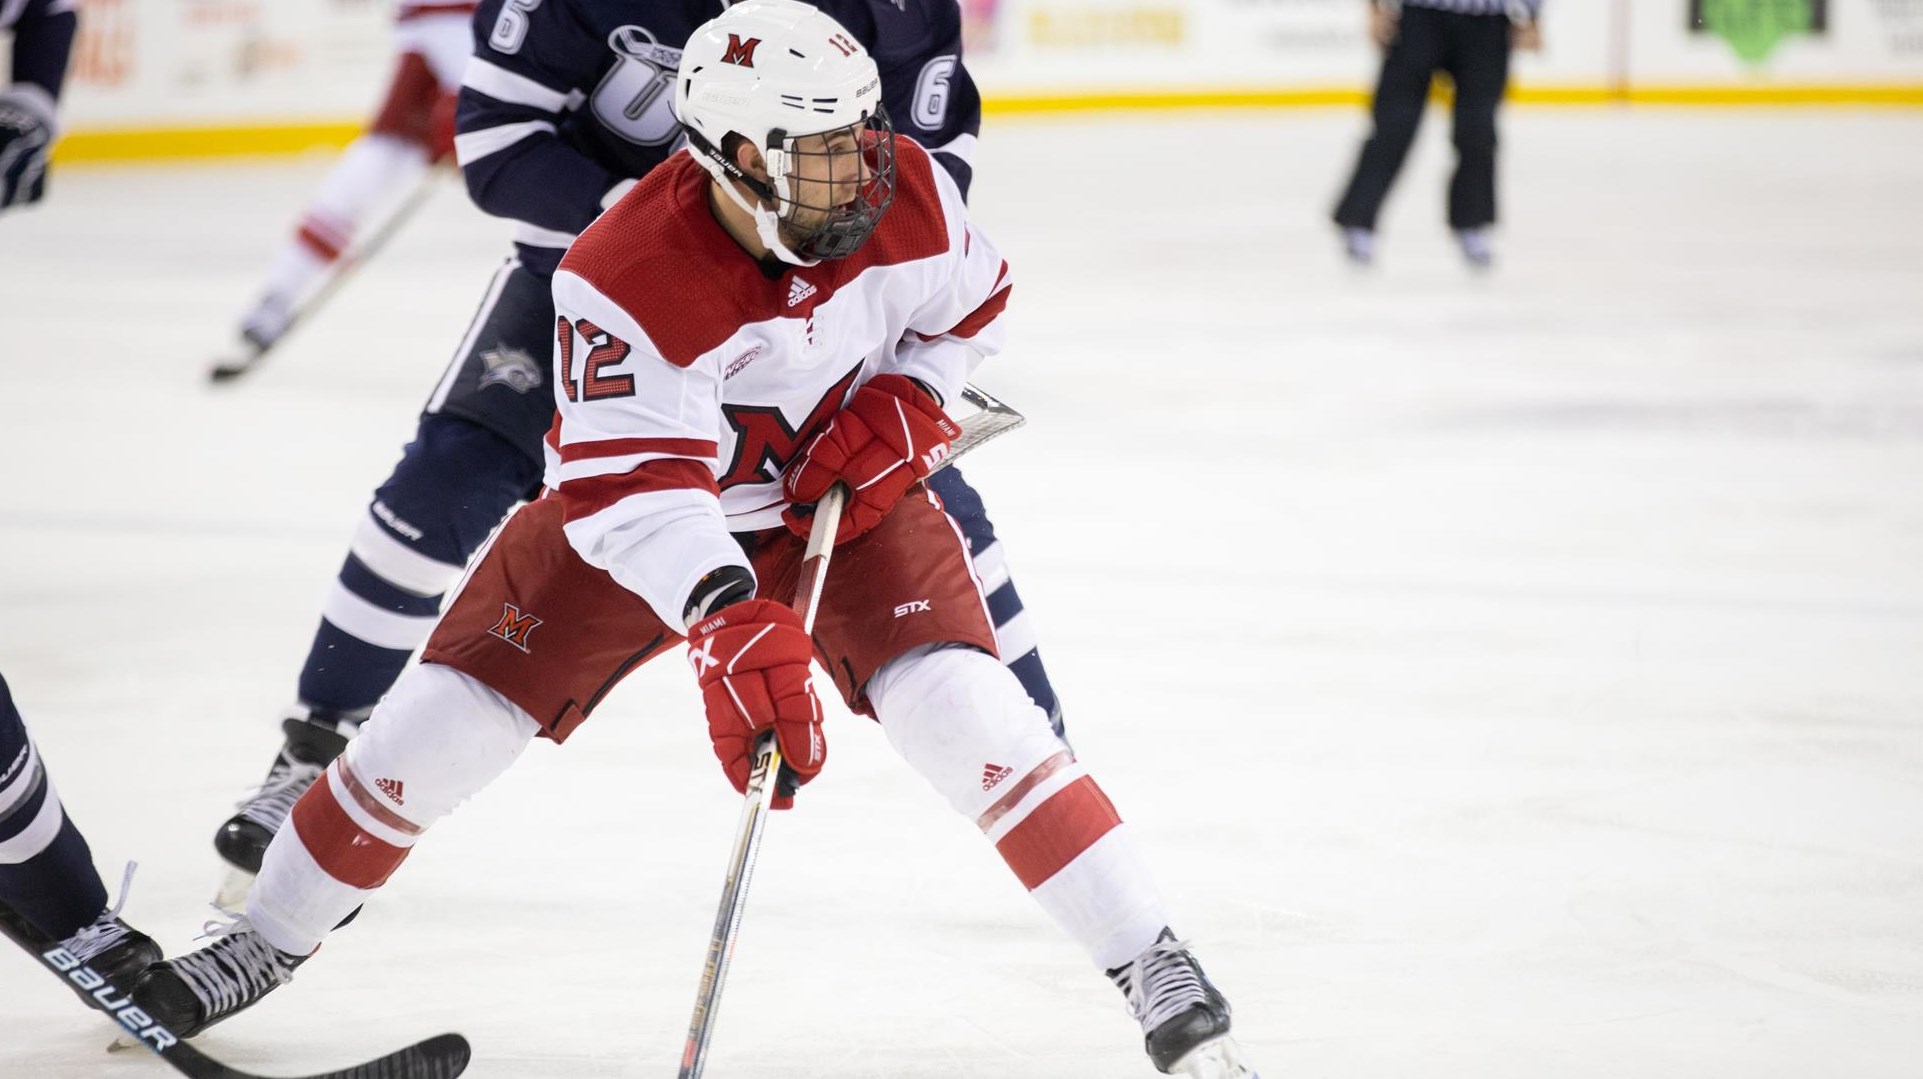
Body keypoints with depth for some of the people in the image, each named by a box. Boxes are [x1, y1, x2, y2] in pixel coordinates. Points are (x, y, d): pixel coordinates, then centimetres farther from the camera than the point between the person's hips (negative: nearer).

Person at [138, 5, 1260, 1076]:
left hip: (843, 495, 2)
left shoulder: (906, 195, -22)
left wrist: (903, 404, -16)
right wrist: (728, 622, -58)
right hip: (635, 506, -2)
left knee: (959, 702, -20)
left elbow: (970, 302, 1)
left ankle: (1153, 964, -10)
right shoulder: (628, 278, -36)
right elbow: (632, 484, -43)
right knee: (455, 710, -5)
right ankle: (269, 938, 18)